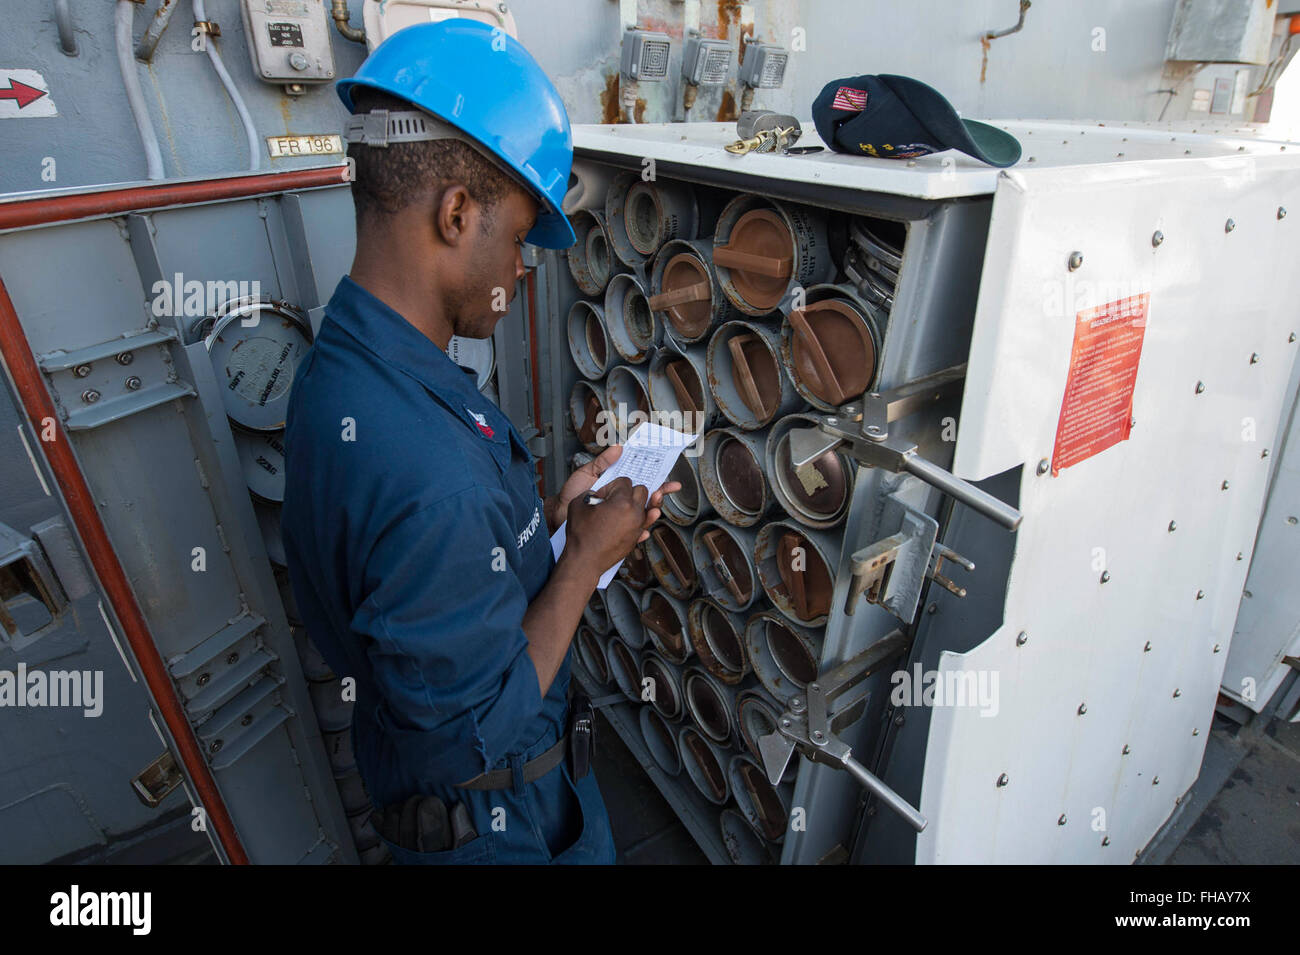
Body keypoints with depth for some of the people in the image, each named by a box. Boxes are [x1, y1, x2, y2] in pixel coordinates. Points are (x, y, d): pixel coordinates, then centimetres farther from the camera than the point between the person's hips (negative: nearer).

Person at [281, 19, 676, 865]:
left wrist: (553, 513, -3)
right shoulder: (431, 477, -41)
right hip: (489, 815, -8)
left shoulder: (341, 363, -9)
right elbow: (481, 724, -28)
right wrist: (587, 556, -20)